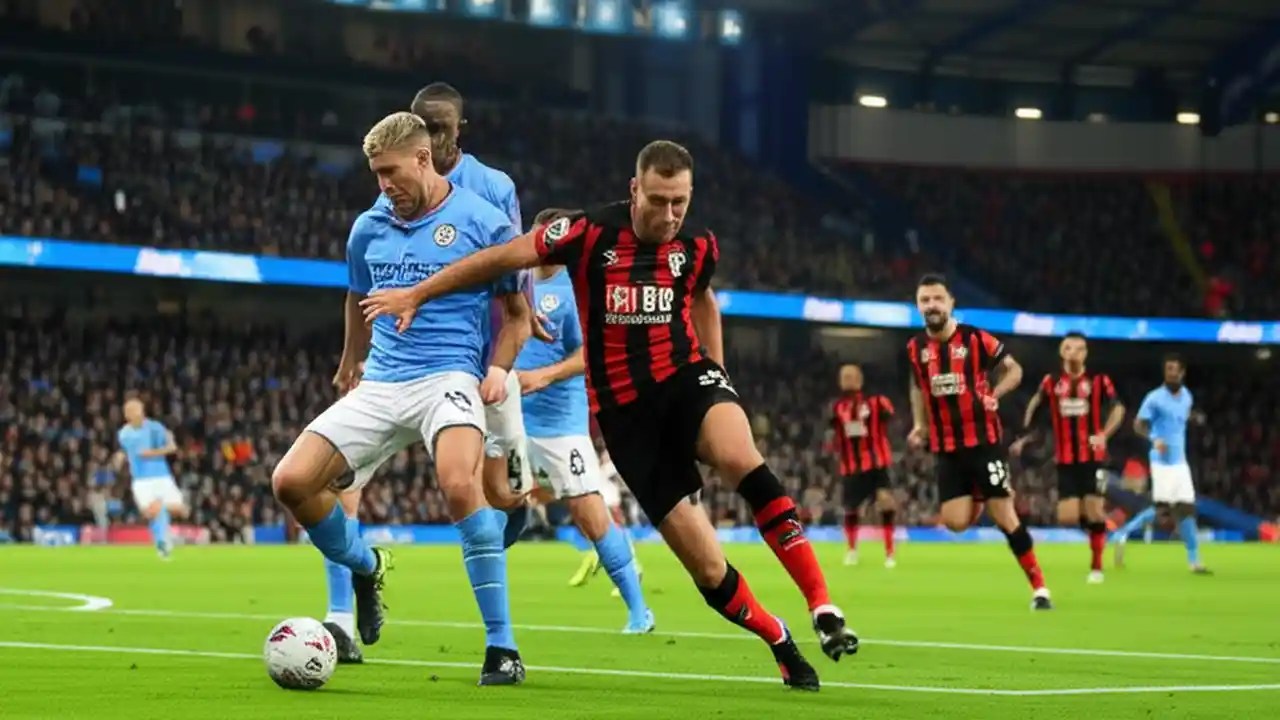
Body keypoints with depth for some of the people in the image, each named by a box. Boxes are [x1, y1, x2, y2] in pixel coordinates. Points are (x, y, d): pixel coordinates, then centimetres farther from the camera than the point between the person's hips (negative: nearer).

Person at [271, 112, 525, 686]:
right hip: (380, 385, 5)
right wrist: (349, 367, 39)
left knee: (459, 484, -34)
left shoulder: (483, 222, -2)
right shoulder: (369, 229, 11)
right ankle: (365, 568, 21)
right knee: (291, 482, -10)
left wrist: (498, 369, -8)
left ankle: (502, 647, -25)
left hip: (448, 377, -5)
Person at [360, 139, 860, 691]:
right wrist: (415, 294, -1)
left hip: (685, 376, 1)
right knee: (707, 568, -6)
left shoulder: (697, 247, 1)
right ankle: (780, 644, 18)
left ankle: (822, 608, -30)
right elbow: (502, 258, -3)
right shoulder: (591, 234, -9)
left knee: (742, 461, -35)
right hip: (625, 408, -1)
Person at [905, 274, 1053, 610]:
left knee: (1005, 517, -6)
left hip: (984, 441, -3)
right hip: (946, 448, 3)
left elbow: (1014, 370, 1)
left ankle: (1039, 588, 2)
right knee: (955, 522, -9)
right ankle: (979, 501, 26)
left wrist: (994, 395, -16)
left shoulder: (976, 339, -9)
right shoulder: (915, 348, 2)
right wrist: (919, 425, 9)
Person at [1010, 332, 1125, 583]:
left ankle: (1096, 566, 6)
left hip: (1093, 458, -2)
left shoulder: (1099, 381, -3)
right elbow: (1034, 405, 19)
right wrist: (1024, 437, 13)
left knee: (1094, 513, -8)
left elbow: (1118, 408, -9)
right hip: (1065, 460, 2)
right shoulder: (1051, 383, 3)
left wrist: (1105, 434, -26)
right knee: (1067, 518, -7)